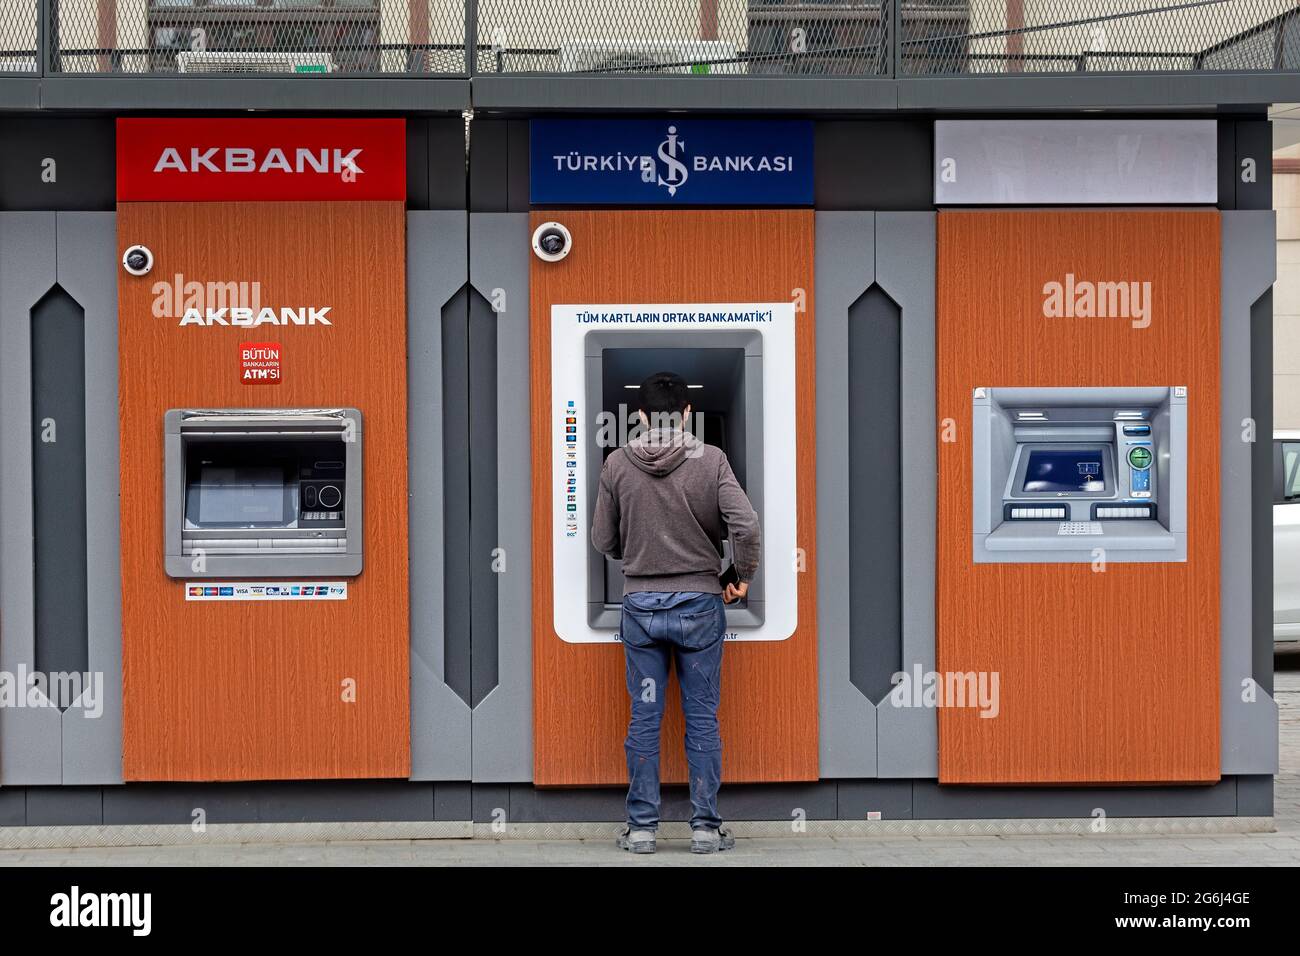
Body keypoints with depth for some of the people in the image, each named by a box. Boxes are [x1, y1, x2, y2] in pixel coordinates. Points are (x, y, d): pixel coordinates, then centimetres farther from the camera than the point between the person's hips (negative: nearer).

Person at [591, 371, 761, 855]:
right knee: (702, 719, 6)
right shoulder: (710, 460, -7)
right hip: (700, 602, -1)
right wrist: (743, 577, 0)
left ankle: (641, 827, 11)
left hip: (640, 603, 1)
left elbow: (602, 540, 3)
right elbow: (746, 525, -16)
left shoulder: (617, 464, -2)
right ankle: (706, 827, 9)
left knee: (644, 718, 7)